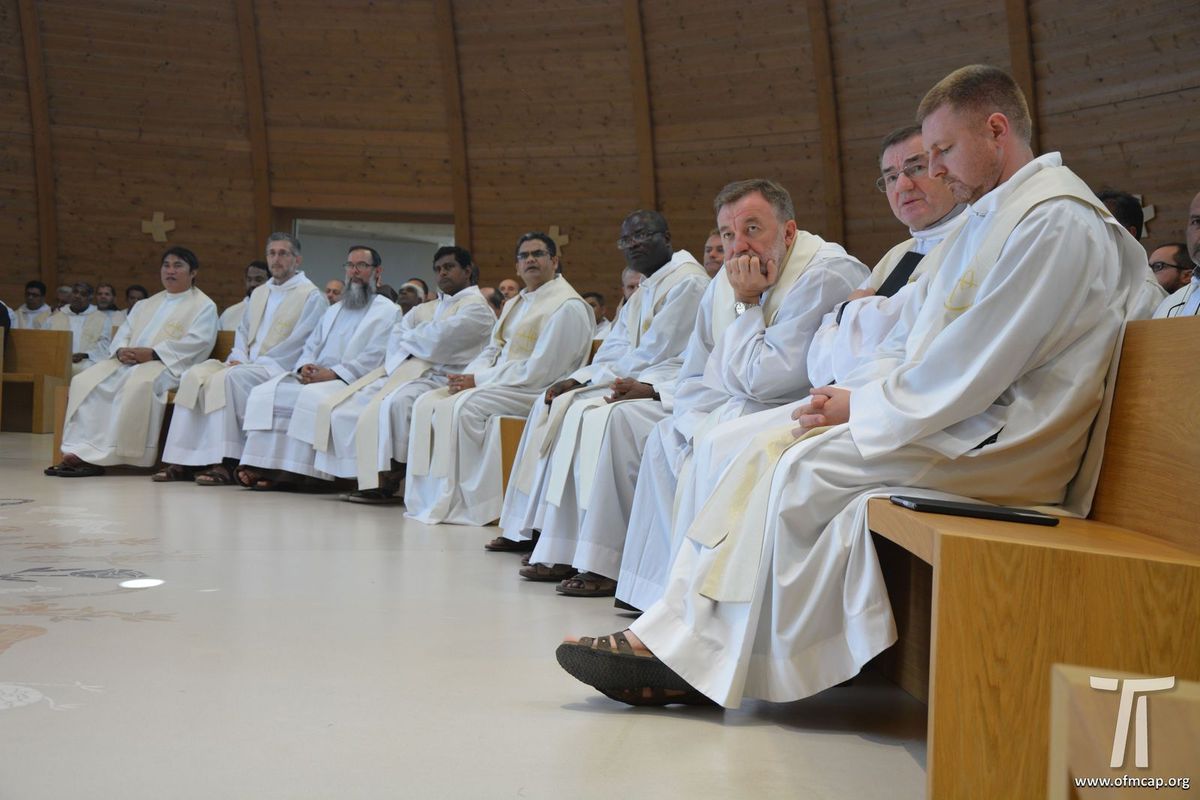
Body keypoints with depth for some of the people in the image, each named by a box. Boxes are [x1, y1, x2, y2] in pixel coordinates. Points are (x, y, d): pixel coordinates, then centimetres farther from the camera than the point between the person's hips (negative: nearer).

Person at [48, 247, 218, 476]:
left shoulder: (204, 306, 8)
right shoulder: (146, 305, 29)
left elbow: (197, 342, -8)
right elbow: (123, 334, 22)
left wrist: (153, 353, -16)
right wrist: (121, 350, -4)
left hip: (168, 365, -7)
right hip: (129, 361, 7)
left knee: (138, 384, -38)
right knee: (85, 381, -18)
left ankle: (102, 456, -36)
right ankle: (80, 450, -27)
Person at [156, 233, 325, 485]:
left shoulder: (312, 296, -2)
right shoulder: (259, 293, 23)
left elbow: (298, 344, -11)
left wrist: (255, 362, -14)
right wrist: (239, 358, 3)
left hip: (279, 368, -7)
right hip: (248, 365, 7)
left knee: (228, 378, -33)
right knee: (194, 376, -15)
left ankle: (223, 463, -33)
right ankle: (183, 460, -20)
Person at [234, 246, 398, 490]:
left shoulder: (388, 312, 6)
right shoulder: (333, 311, 30)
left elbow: (374, 358, -8)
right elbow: (310, 346, 23)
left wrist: (333, 373, -17)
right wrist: (305, 366, -2)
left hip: (349, 381, -6)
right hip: (313, 376, 7)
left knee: (311, 397, -35)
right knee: (265, 393, -17)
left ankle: (293, 471, -31)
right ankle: (260, 466, -25)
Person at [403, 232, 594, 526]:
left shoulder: (568, 307, -11)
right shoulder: (515, 304, 20)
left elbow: (539, 372, -18)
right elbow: (492, 351, 21)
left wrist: (478, 380, -15)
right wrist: (467, 375, -3)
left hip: (537, 391, -9)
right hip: (497, 385, 9)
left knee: (462, 408, -28)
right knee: (428, 403, -7)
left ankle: (458, 504, -19)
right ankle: (427, 499, -11)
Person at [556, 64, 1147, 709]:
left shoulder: (1058, 222, -14)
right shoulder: (984, 219, 19)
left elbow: (974, 369, -20)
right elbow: (909, 338, 19)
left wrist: (860, 406, -12)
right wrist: (850, 393, 1)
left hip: (997, 441, -9)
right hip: (947, 416, 9)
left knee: (800, 469, -18)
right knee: (772, 450, -6)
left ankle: (687, 652, -9)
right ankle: (680, 639, -12)